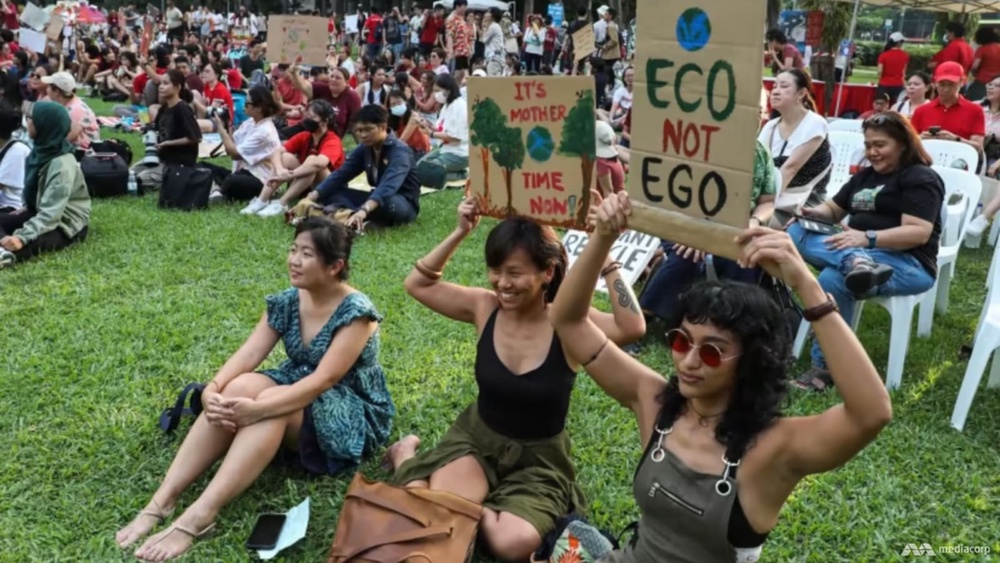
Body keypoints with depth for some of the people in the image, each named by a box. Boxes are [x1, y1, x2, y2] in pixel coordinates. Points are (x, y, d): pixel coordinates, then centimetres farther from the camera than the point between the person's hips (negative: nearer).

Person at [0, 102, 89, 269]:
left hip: (65, 224, -9)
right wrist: (26, 207, 3)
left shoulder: (62, 165, -26)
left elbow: (50, 213, -33)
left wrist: (22, 237, -42)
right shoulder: (41, 150, 2)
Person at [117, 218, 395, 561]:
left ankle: (198, 518, -40)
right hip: (297, 392, 6)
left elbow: (323, 380, -30)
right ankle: (162, 500, -28)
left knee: (270, 404, -35)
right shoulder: (286, 302, -1)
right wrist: (212, 389, -31)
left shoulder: (356, 313, -20)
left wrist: (257, 410, -40)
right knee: (240, 387, -26)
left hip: (355, 416, -5)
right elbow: (248, 354, -11)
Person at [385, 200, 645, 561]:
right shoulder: (485, 308, -10)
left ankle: (471, 508, 2)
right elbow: (418, 284, -3)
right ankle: (407, 457, 10)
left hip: (539, 458, -2)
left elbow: (633, 328, -39)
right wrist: (460, 233, -14)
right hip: (475, 437, 2)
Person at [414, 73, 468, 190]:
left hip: (459, 153, -10)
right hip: (446, 148, 10)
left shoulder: (459, 105, -18)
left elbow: (455, 136, -22)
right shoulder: (447, 104, 12)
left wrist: (432, 134, -14)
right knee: (419, 166, 1)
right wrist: (429, 126, -5)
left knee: (425, 170, -20)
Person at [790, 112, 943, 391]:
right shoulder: (864, 175, 21)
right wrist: (816, 214, -1)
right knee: (796, 233, -17)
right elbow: (834, 210, 24)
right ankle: (855, 262, -46)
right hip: (854, 251, 8)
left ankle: (827, 366, -25)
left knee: (832, 279, -35)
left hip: (909, 264, -7)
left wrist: (867, 238, -29)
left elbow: (919, 233, -16)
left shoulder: (920, 178, -3)